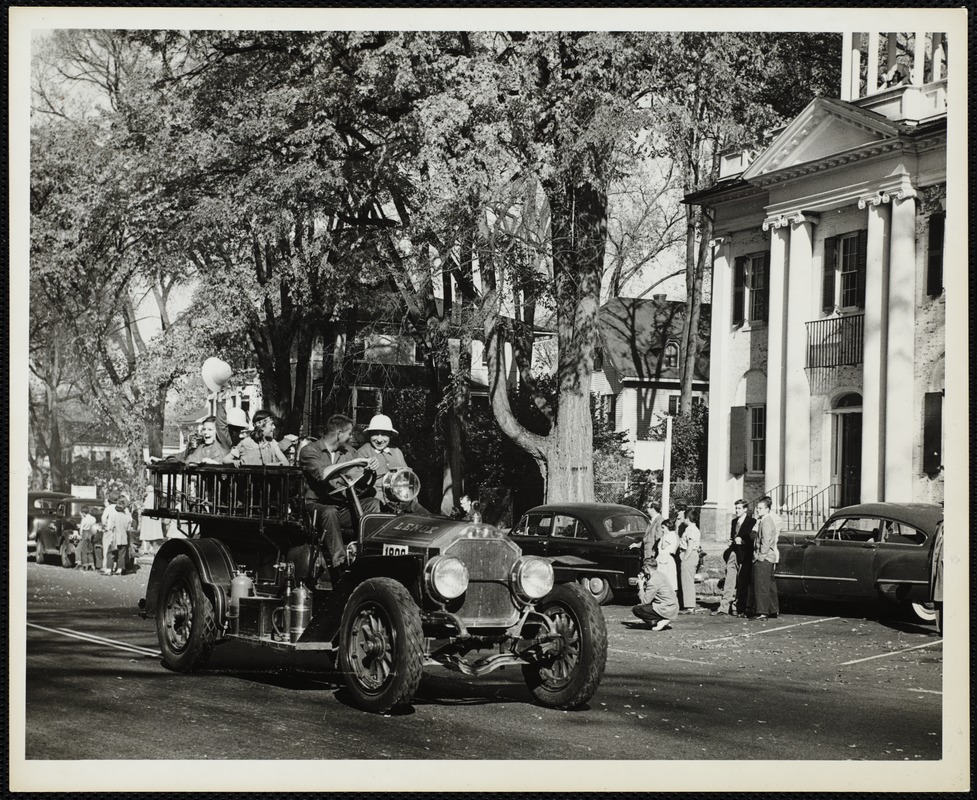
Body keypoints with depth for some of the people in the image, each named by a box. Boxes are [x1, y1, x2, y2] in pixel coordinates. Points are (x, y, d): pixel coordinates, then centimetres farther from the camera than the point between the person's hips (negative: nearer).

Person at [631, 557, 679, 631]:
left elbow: (644, 601, -14)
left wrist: (641, 586, -4)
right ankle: (665, 621, 13)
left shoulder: (653, 581, -17)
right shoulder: (660, 575, 13)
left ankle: (659, 621, -10)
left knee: (636, 609, -8)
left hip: (666, 611, -10)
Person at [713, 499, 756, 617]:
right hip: (733, 554, 6)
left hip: (744, 555, -6)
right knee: (729, 581, 1)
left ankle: (738, 608, 6)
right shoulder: (734, 522, 19)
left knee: (741, 584, 0)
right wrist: (732, 542, 7)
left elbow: (752, 539, -7)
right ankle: (724, 606, -2)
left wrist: (742, 540, -17)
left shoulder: (751, 522, -3)